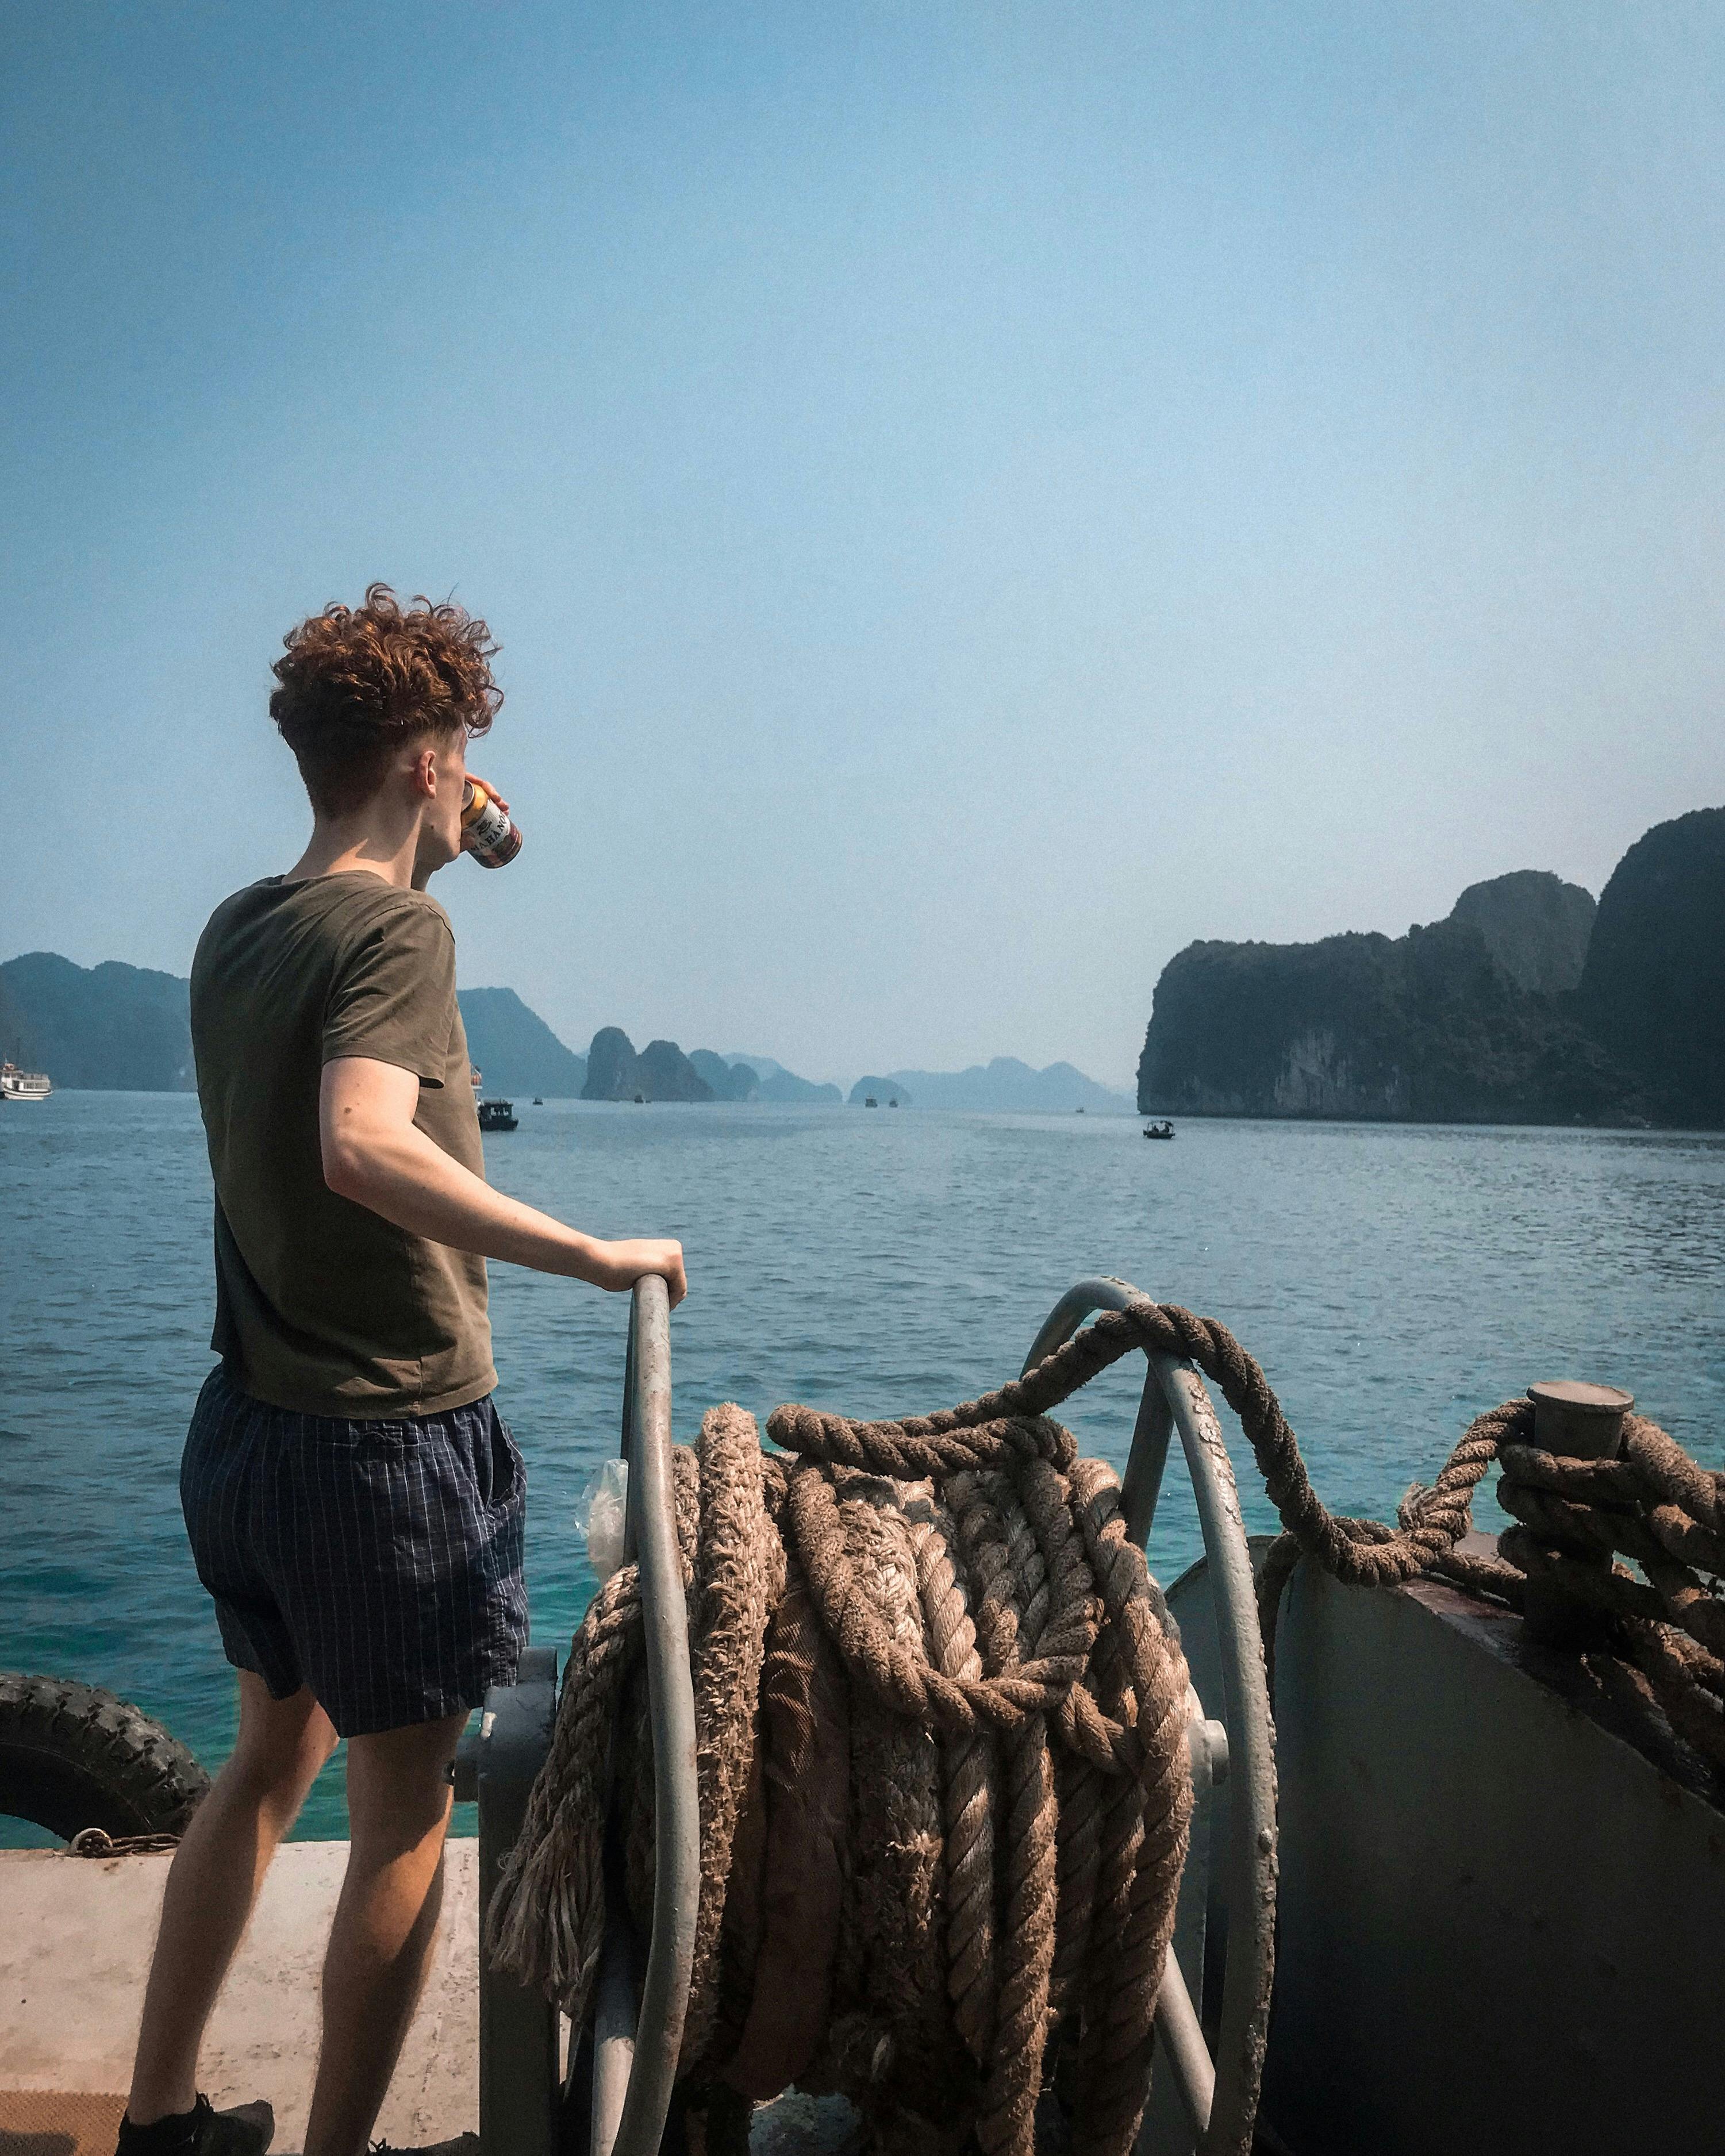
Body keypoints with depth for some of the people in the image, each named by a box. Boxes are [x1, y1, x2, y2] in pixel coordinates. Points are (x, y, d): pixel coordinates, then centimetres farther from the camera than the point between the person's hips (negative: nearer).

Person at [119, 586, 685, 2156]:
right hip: (391, 1443, -9)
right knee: (404, 1820, 9)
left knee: (273, 1752, 26)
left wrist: (435, 859, 24)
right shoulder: (397, 927, -17)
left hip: (248, 1425, 9)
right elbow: (365, 1148, -34)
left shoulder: (235, 931, 8)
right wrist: (595, 1254, -29)